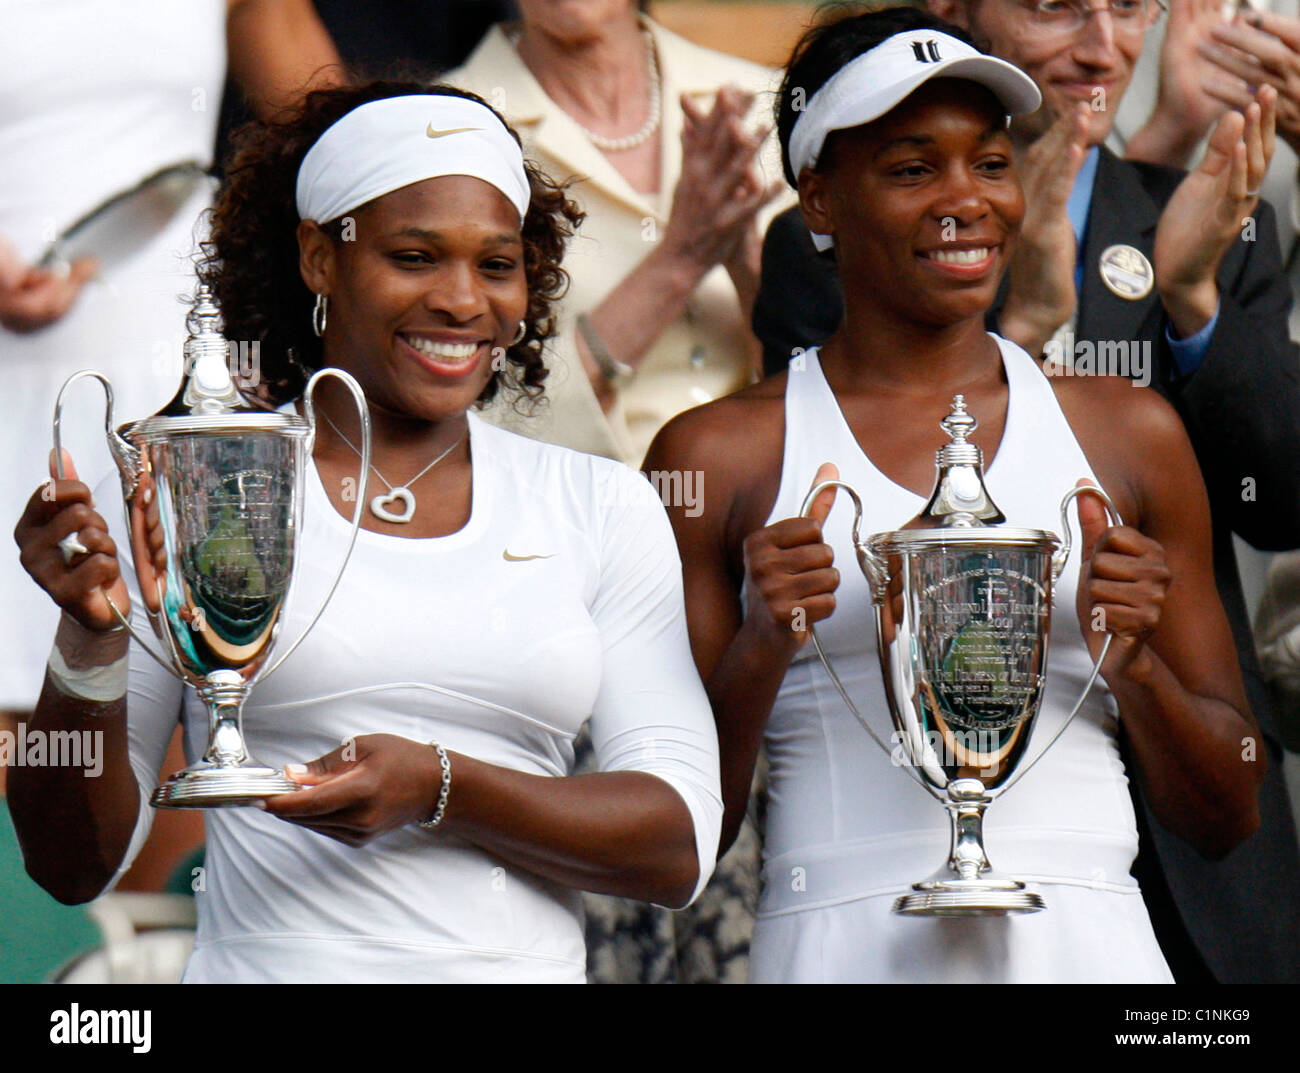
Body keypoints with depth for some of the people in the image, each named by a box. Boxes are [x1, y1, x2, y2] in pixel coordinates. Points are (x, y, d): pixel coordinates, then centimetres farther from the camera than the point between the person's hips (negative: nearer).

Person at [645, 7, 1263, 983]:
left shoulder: (1129, 434, 11)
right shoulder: (721, 455, 5)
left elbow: (1225, 819, 14)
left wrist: (1133, 661, -4)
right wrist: (761, 648, -11)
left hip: (1087, 939, 1)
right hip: (845, 948, 0)